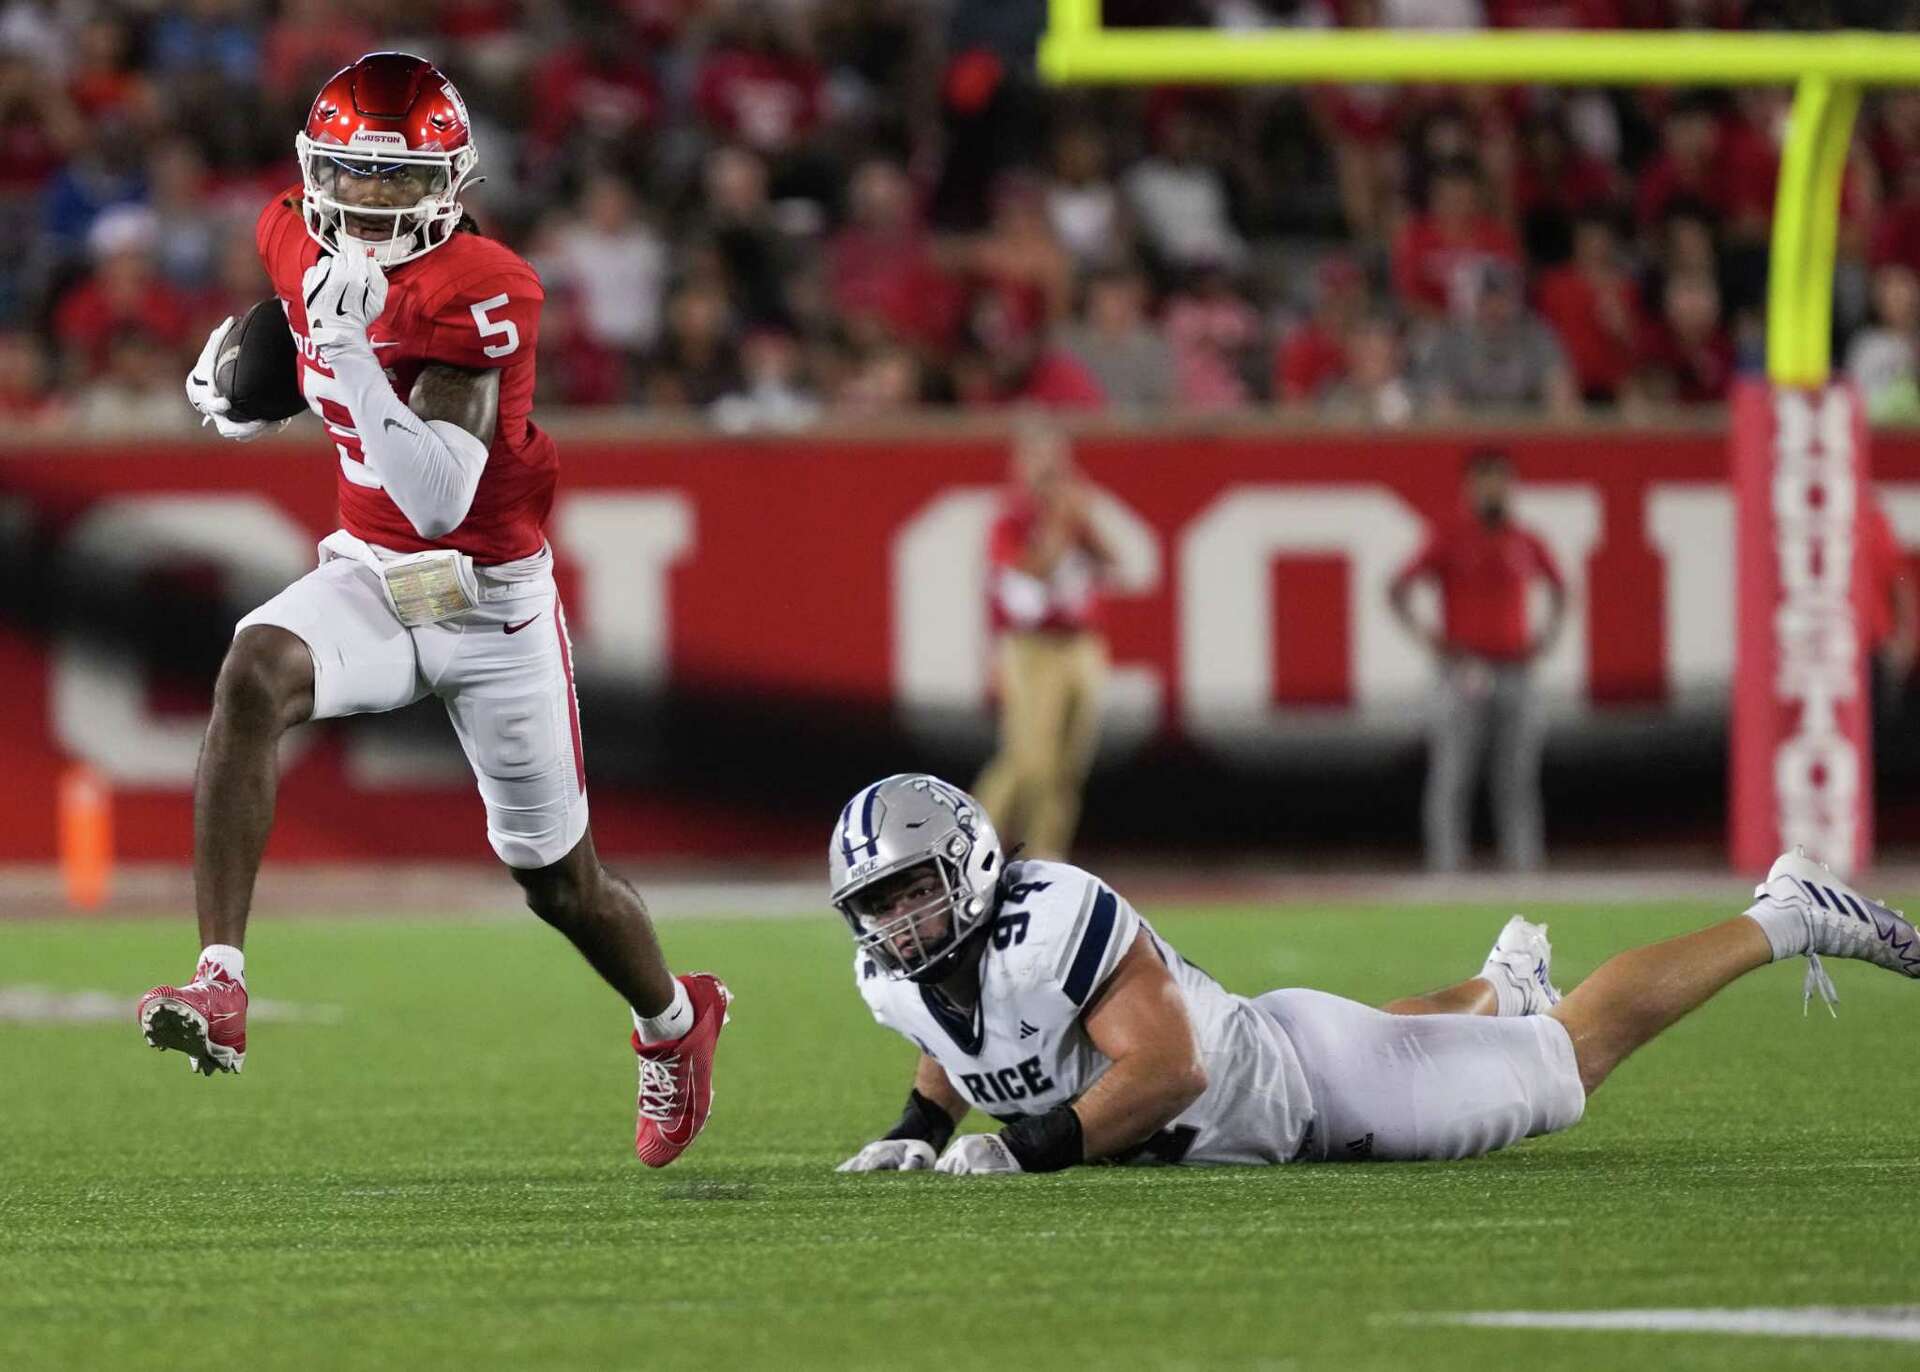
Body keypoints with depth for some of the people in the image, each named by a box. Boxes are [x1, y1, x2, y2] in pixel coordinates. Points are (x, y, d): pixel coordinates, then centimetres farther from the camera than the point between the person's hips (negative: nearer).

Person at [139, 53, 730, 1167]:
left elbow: (440, 502, -34)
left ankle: (675, 1022, 46)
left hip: (493, 603, -4)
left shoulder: (480, 294, -25)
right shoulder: (300, 241, -7)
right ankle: (220, 991, -37)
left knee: (557, 880, 11)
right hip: (372, 580, 4)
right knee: (255, 675, -31)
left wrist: (353, 352, -41)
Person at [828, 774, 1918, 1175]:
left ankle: (1781, 921, 23)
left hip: (1296, 1076, -7)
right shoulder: (895, 977, -11)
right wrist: (919, 1132, -7)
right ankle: (1502, 986, 66)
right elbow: (960, 1054, 12)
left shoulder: (1053, 922, -37)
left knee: (1569, 1060, 7)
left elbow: (1167, 1068, -38)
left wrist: (1033, 1145, -42)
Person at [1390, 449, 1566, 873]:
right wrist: (1425, 635, -13)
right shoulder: (1449, 538, 0)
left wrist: (1549, 632, 15)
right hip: (1464, 672, -4)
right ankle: (1446, 870, -4)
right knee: (1451, 778, -5)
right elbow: (1398, 591, -2)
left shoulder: (1525, 542, 11)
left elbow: (1557, 588, 30)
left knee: (1518, 780, 4)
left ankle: (1524, 867, 6)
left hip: (1515, 674, 4)